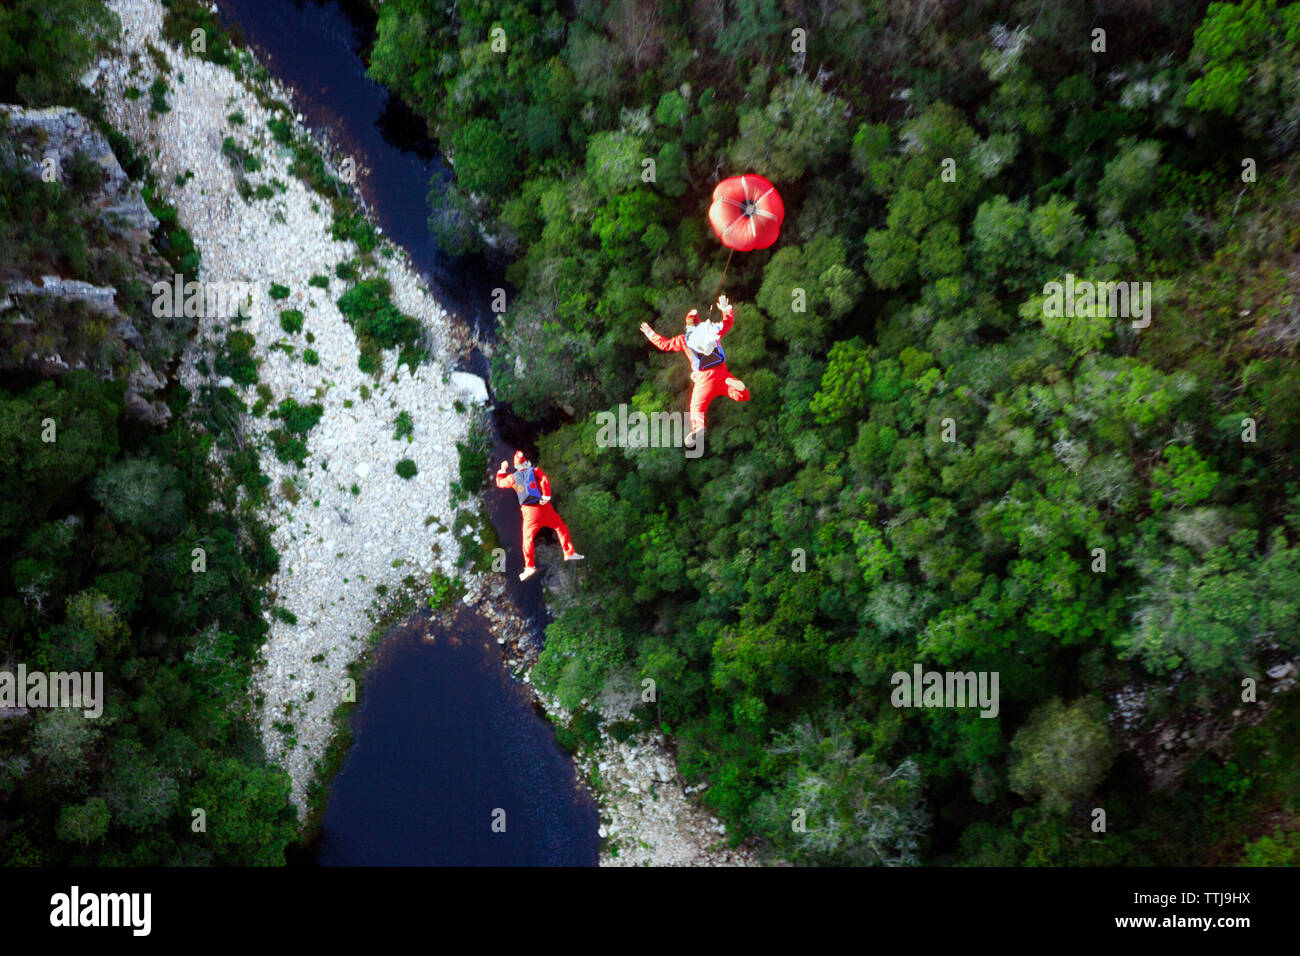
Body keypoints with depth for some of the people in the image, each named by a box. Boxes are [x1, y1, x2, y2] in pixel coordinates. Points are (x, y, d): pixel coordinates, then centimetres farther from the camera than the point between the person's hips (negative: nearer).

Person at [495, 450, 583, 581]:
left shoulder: (513, 477, 9)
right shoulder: (535, 470, 4)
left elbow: (500, 482, 25)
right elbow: (544, 480, -13)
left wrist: (502, 470, 38)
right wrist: (546, 496, -15)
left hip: (529, 512, 1)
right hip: (544, 507, -1)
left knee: (527, 539, 8)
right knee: (561, 527, 12)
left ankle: (529, 566, 1)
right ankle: (569, 553, 8)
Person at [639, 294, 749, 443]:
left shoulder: (684, 339, 3)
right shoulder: (713, 329, 9)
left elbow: (664, 344, 12)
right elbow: (728, 322, 25)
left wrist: (651, 334, 27)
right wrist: (726, 309, 43)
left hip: (704, 378, -2)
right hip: (721, 372, 2)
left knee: (697, 407, 3)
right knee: (743, 396, 9)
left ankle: (698, 425, -30)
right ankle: (732, 384, -25)